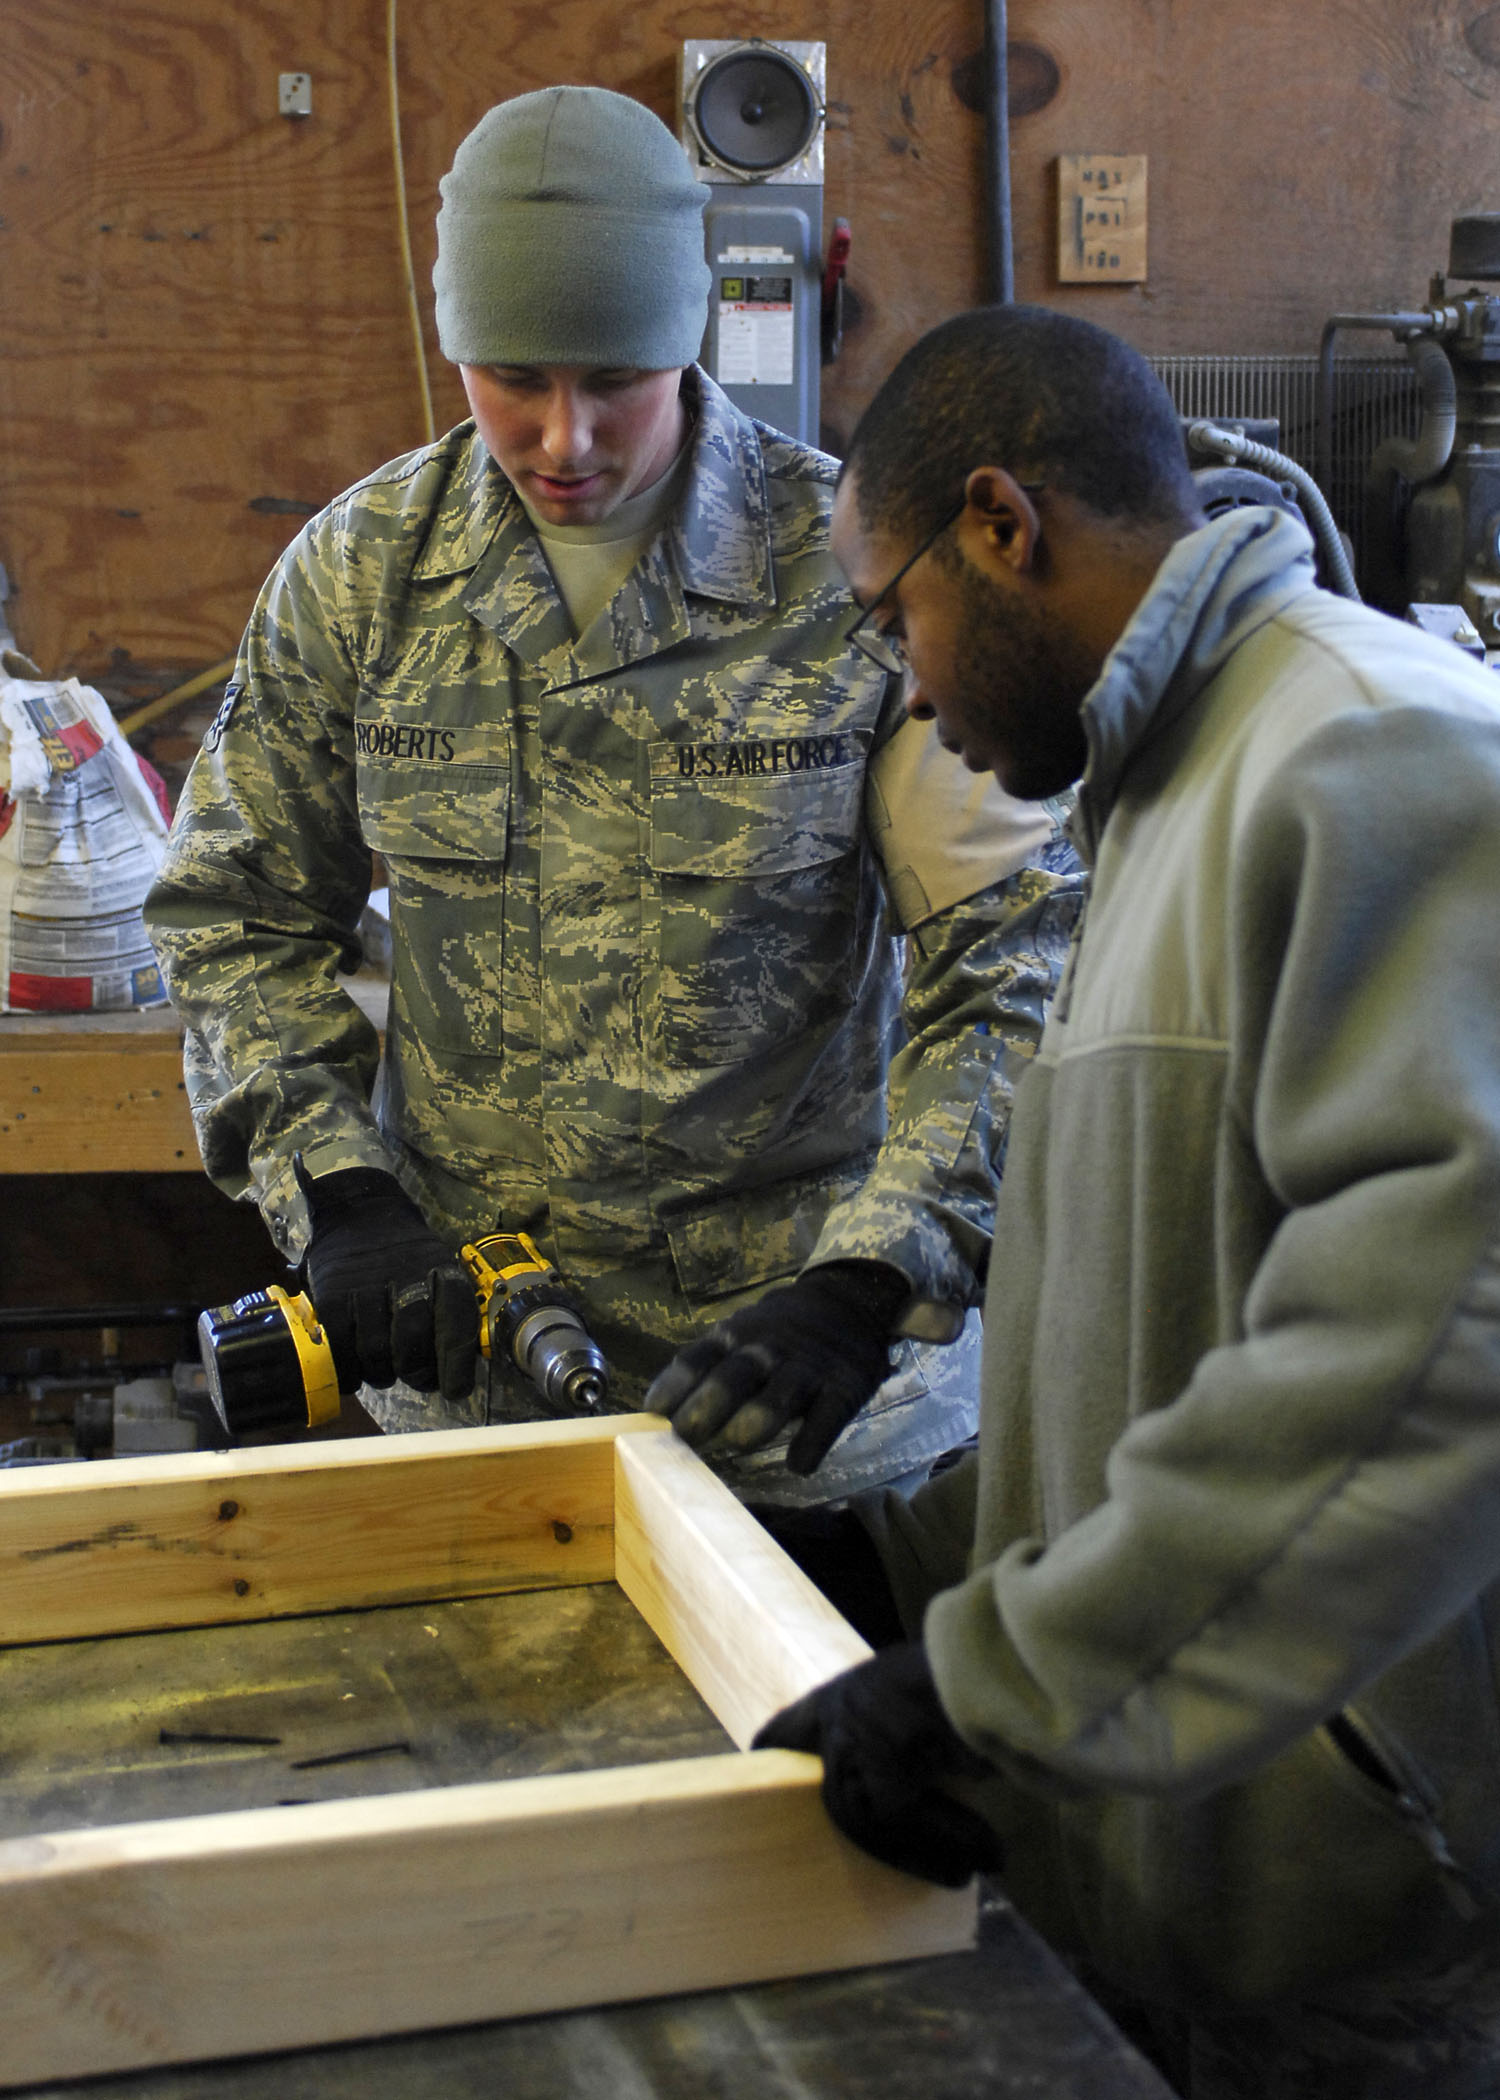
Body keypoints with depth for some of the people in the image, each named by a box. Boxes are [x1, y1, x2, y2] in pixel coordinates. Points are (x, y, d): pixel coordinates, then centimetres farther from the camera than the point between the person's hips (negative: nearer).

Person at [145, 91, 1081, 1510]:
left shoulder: (854, 568, -12)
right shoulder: (358, 569, -2)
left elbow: (1015, 955, -14)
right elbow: (238, 914, 6)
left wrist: (875, 1279, -25)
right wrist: (337, 1190, -9)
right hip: (459, 1329, 3)